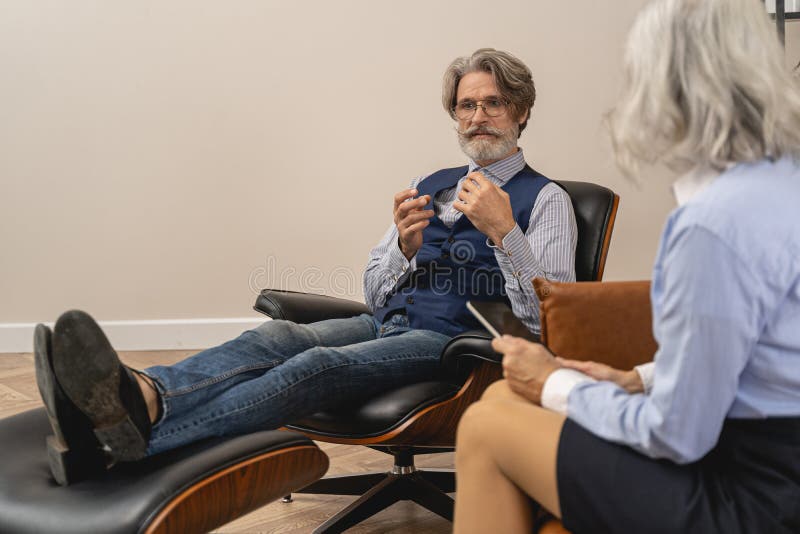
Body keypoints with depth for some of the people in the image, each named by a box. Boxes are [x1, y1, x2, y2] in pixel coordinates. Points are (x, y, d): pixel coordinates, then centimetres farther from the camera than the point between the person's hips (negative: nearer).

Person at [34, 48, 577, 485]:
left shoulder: (546, 199, 7)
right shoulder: (430, 186, 24)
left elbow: (549, 318, -5)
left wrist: (504, 231, -19)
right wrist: (405, 245, -4)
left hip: (451, 342, -6)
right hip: (386, 325, 6)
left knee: (319, 366, -33)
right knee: (276, 337, -25)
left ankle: (131, 436, -53)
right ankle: (143, 395, -52)